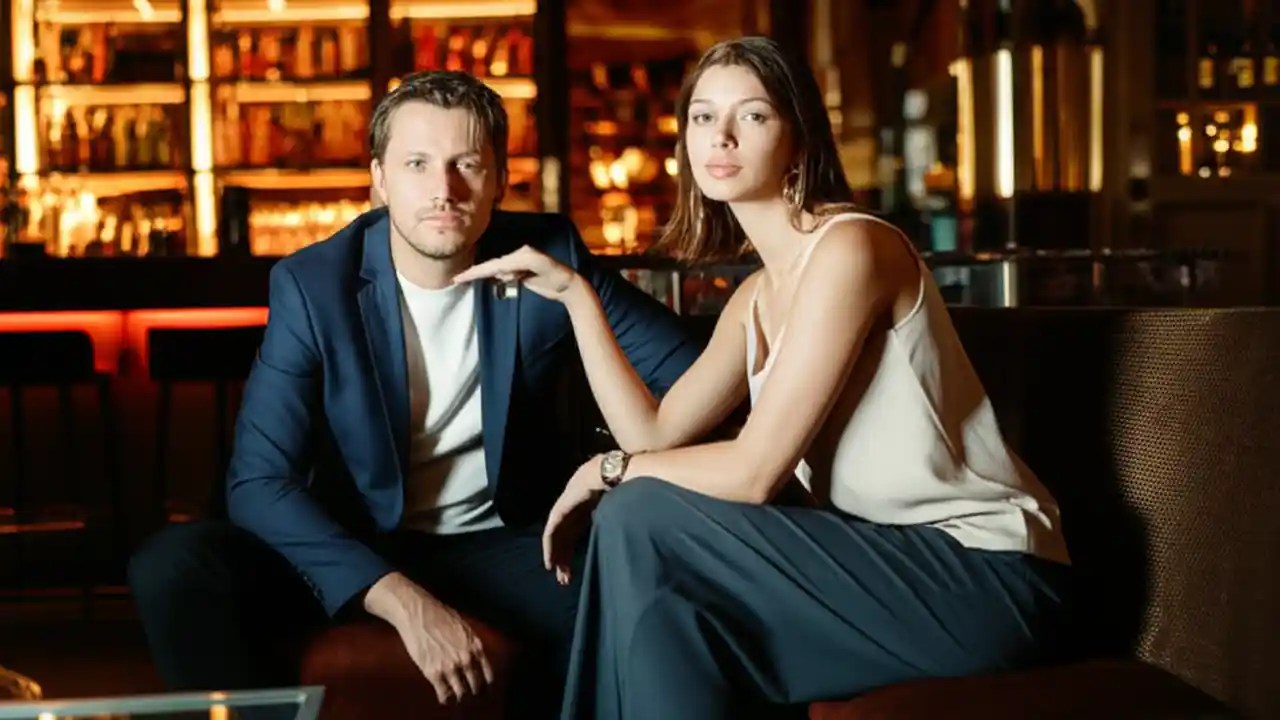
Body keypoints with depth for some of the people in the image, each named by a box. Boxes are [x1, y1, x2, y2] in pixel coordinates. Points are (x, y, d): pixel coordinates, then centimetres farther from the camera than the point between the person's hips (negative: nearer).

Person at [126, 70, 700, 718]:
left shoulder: (548, 256, -8)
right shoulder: (312, 285, -12)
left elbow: (684, 367, 0)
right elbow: (258, 483, -18)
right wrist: (403, 601, -32)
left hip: (503, 546, 1)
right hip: (357, 551, -1)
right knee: (173, 568, -27)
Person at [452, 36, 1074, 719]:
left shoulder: (848, 246, -15)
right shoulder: (757, 295, 14)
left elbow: (754, 472, -18)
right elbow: (654, 433, 8)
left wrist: (606, 471, -4)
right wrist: (574, 293, 8)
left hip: (985, 578, -8)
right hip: (899, 558, 8)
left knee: (641, 520, -14)